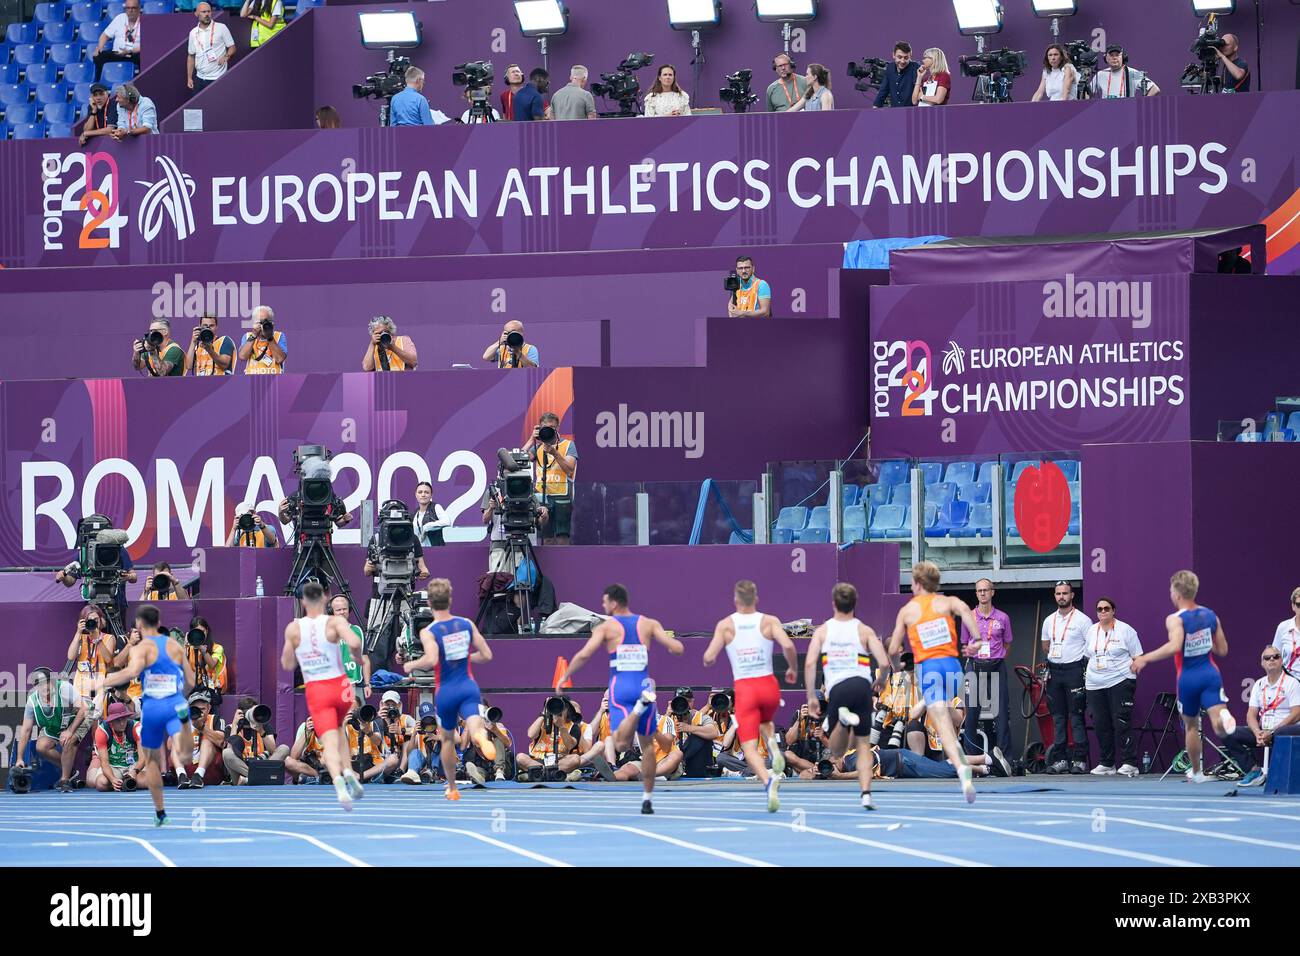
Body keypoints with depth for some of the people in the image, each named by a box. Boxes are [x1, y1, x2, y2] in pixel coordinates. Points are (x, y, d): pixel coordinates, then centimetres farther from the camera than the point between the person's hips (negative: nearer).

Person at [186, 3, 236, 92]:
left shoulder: (221, 28, -4)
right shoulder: (193, 33, 9)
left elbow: (232, 47, -1)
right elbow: (191, 56, 15)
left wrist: (226, 57, -22)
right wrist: (189, 77, 11)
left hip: (218, 78, -5)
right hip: (200, 78, 5)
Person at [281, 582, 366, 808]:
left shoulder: (293, 629, -2)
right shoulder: (334, 623, -7)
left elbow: (287, 665, 7)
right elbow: (354, 643, -24)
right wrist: (358, 657, -3)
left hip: (315, 691, -1)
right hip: (340, 687, 1)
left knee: (329, 743, -9)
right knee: (338, 729, 28)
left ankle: (338, 780, -37)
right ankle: (348, 771, 8)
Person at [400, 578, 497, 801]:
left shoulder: (428, 632, -9)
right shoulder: (467, 624, 4)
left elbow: (431, 660, -27)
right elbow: (486, 655, 5)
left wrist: (411, 665, -7)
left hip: (446, 691, -1)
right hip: (469, 687, 1)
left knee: (447, 739, 20)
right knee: (474, 726, -18)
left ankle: (452, 789, 32)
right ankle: (482, 737, -58)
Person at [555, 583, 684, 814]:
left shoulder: (606, 627, 0)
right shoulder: (649, 624, 7)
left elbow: (584, 655, -11)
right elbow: (677, 648, 1)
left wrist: (564, 678, 1)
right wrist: (674, 646, 26)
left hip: (620, 688, -3)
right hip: (644, 685, 3)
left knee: (621, 744, -15)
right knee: (647, 744, 16)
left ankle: (639, 707, -36)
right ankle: (647, 799, 17)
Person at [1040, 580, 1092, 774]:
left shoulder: (1082, 620, -3)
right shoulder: (1049, 621, 14)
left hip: (1074, 670, -6)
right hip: (1054, 671, 6)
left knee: (1076, 717, -8)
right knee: (1058, 716, 5)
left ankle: (1080, 759, -8)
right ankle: (1060, 759, 8)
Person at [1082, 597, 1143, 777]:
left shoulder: (1125, 630, 0)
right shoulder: (1092, 631, 16)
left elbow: (1137, 657, 1)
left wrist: (1130, 673, -9)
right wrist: (1088, 674, 13)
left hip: (1120, 681, -6)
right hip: (1095, 685, 6)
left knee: (1122, 723, -12)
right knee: (1101, 725, 5)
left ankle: (1129, 763, -14)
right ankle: (1106, 764, 13)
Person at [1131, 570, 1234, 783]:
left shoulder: (1175, 620, -11)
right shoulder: (1211, 616, 6)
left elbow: (1174, 646, -30)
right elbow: (1222, 651, 11)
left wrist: (1145, 658, -23)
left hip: (1188, 678, -2)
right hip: (1210, 674, 2)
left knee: (1191, 726, 21)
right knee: (1219, 729, -13)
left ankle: (1196, 772, 32)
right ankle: (1223, 718, -49)